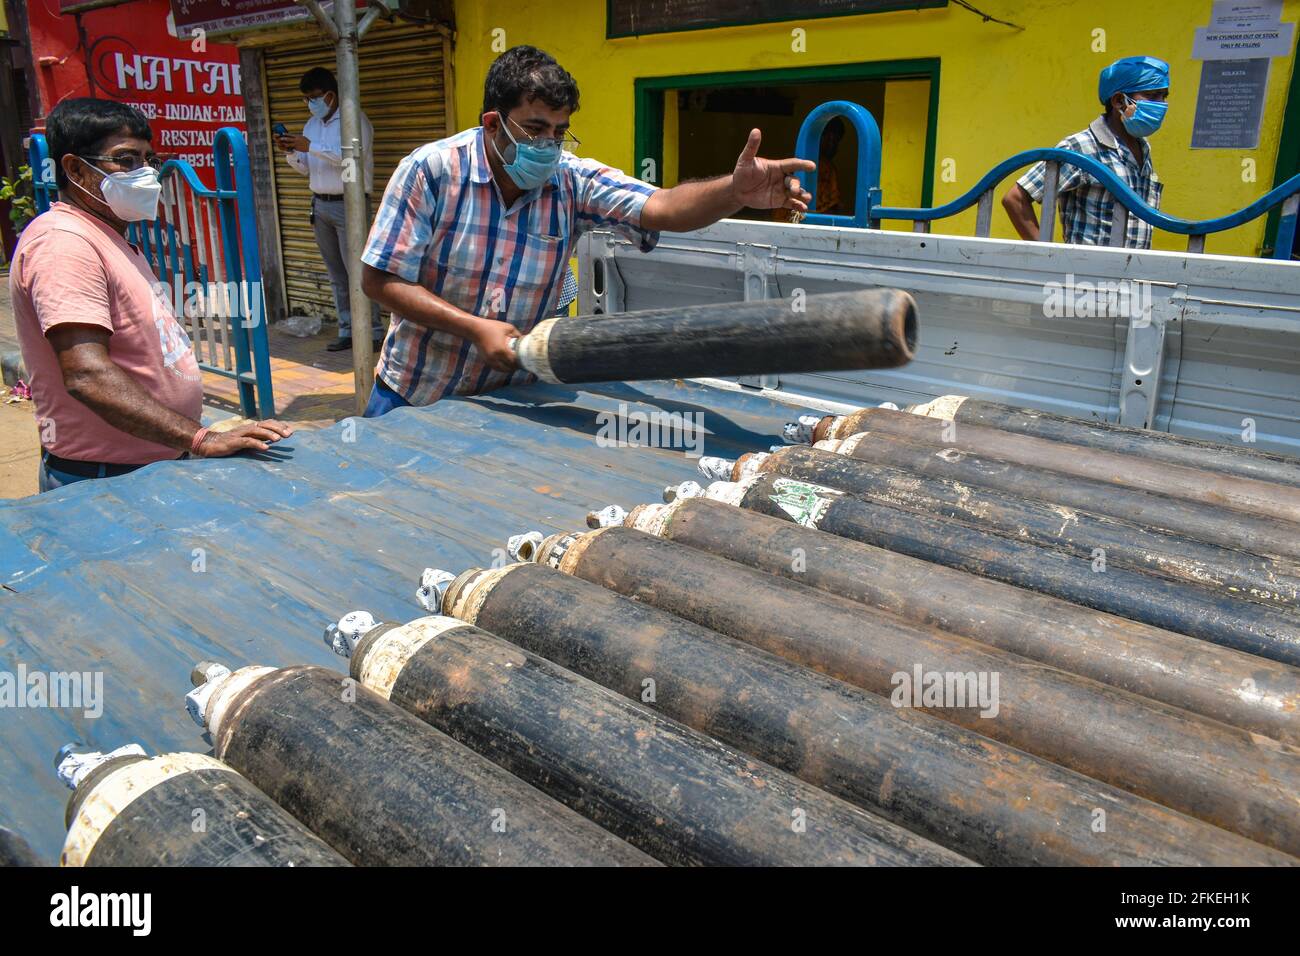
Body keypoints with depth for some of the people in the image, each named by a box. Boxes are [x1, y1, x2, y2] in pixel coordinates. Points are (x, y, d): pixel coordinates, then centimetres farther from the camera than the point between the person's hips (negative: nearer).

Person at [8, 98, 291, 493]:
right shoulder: (63, 242, -17)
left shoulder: (112, 238, 16)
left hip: (157, 467, 10)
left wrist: (195, 438, 20)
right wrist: (200, 440, -35)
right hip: (102, 484, -10)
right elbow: (86, 375, -29)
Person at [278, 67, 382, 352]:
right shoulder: (312, 124, 16)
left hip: (348, 204, -7)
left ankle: (373, 332, -6)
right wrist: (291, 152, -2)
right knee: (336, 275, 8)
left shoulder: (354, 120, -5)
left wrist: (310, 147, -23)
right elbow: (306, 168, 18)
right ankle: (347, 331, 13)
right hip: (320, 205, 7)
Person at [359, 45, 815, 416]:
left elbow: (661, 208, -26)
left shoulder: (573, 181, -10)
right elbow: (380, 280, -16)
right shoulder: (431, 170, -16)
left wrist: (737, 191, -46)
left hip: (509, 397, 2)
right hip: (413, 396, -1)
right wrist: (476, 328, -26)